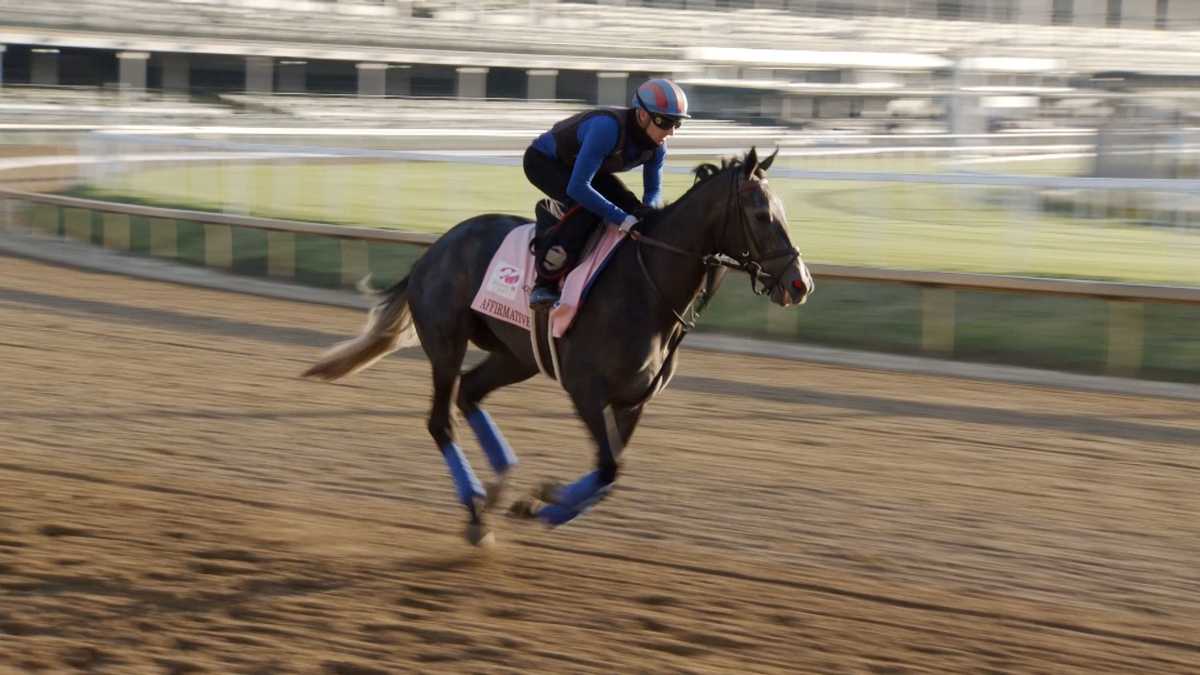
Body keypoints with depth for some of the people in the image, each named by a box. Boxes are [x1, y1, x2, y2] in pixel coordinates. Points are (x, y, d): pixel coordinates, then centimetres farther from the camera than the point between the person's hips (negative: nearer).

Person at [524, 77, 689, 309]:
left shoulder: (657, 146, -16)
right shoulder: (608, 128, -41)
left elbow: (654, 190, -1)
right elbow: (577, 188, -44)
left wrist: (647, 210, -27)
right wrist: (623, 219, -44)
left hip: (579, 163, 8)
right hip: (543, 161, -8)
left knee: (632, 209, -7)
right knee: (586, 207, -33)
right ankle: (544, 285, -28)